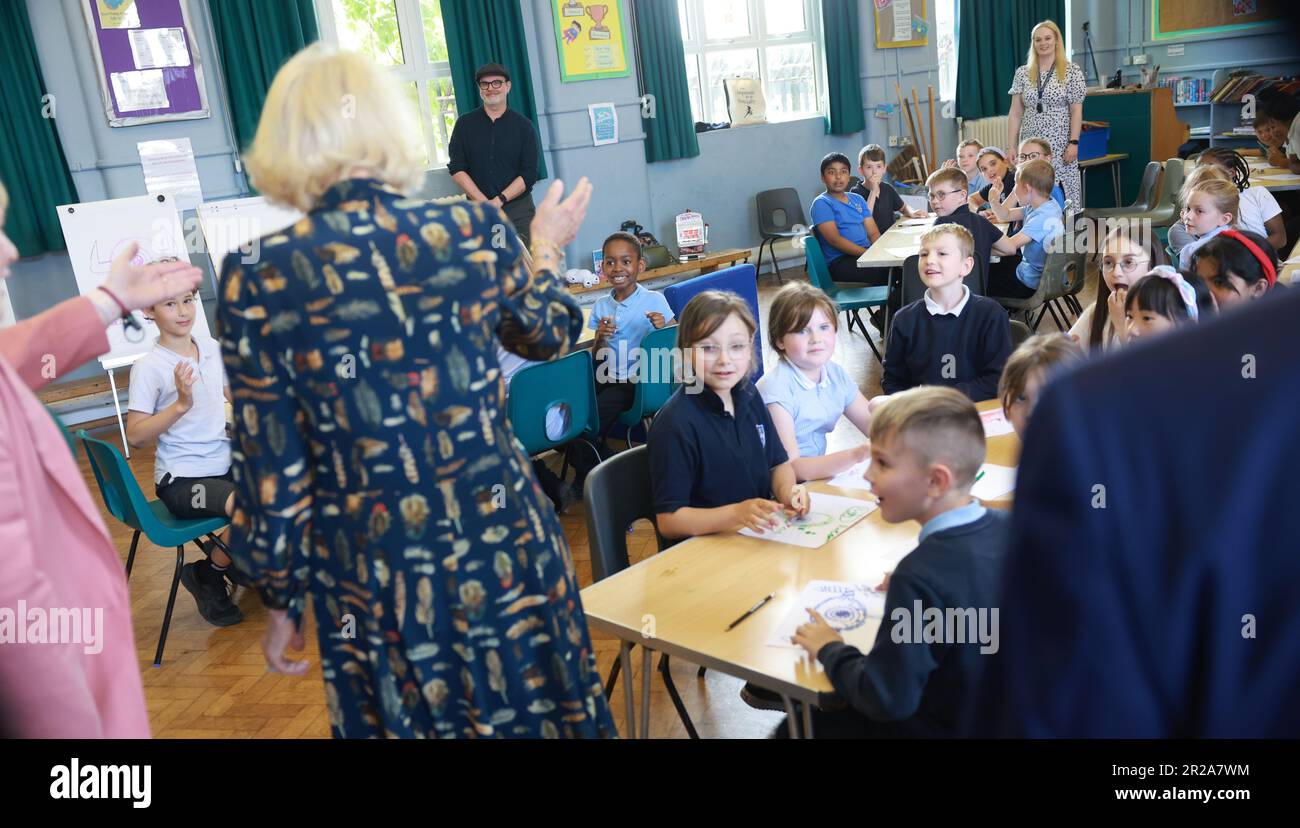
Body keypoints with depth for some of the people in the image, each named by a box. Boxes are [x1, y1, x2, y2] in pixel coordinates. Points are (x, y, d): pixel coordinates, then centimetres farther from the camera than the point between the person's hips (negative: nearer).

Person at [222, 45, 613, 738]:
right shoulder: (476, 231, -8)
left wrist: (280, 602, 8)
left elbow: (273, 475, -7)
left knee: (411, 717, 21)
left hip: (374, 576, -1)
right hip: (504, 548, 2)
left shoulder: (258, 279, -12)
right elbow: (549, 335, 13)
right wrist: (546, 250, 32)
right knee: (534, 711, 22)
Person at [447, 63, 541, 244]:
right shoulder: (465, 124, 8)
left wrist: (499, 201, -12)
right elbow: (456, 168, 2)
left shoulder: (524, 125, 6)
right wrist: (483, 202, -10)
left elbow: (529, 173, 0)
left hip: (519, 209, 0)